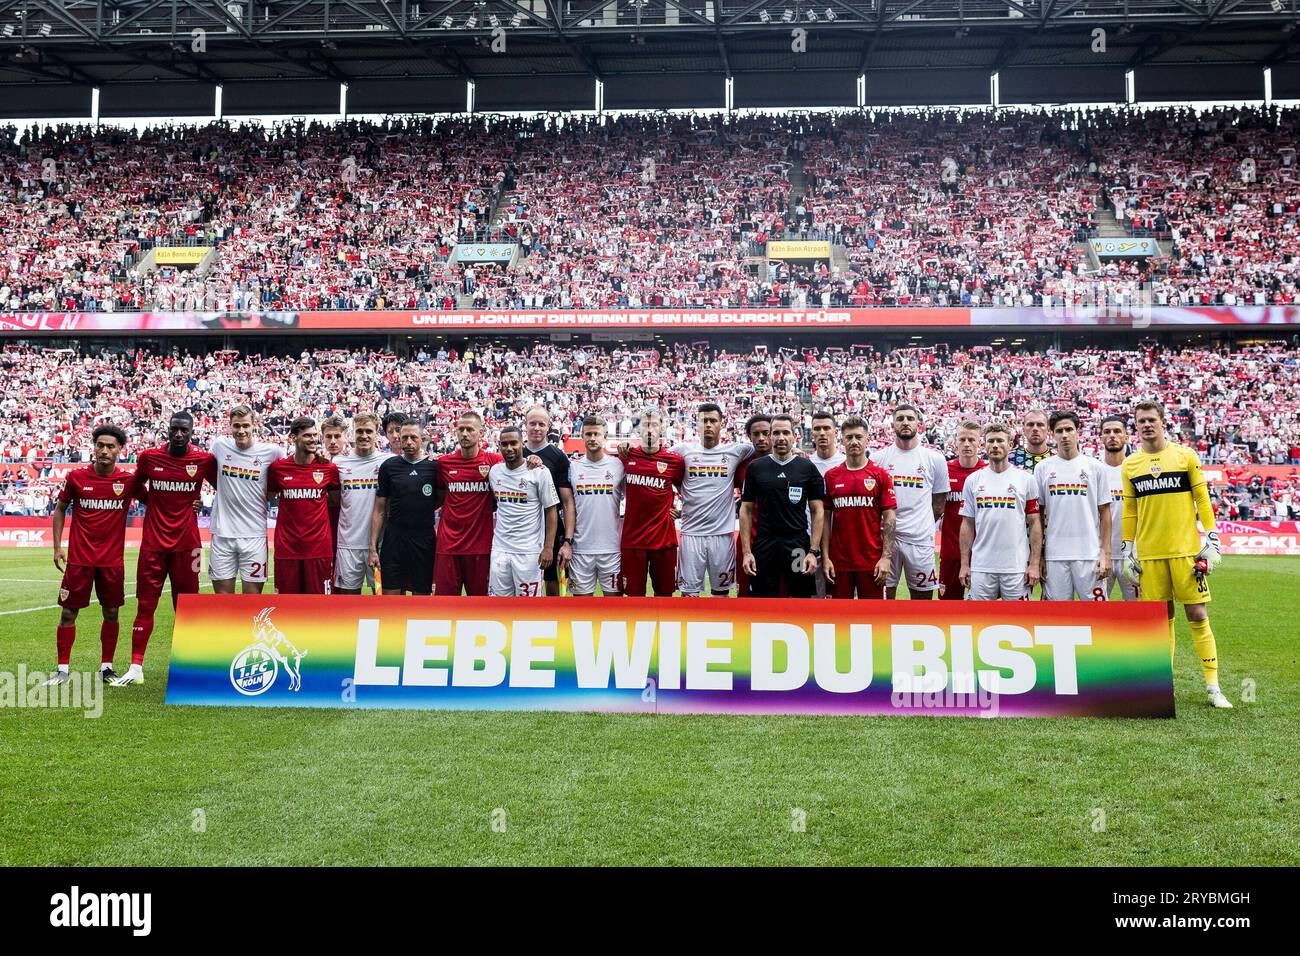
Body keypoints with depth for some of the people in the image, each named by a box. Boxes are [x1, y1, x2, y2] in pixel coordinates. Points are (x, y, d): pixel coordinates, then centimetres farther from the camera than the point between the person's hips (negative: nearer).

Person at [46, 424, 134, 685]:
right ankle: (62, 669, 15)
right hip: (79, 558, 0)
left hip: (113, 560, 1)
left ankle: (106, 667, 20)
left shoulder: (128, 480, -2)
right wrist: (57, 547, 4)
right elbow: (60, 509, 10)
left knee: (111, 614, 7)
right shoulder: (76, 477, -2)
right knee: (68, 613, 3)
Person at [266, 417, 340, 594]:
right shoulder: (277, 468, 0)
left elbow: (336, 500, 12)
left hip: (319, 547, 0)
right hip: (286, 547, 1)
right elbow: (268, 497, 14)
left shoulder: (329, 468, 0)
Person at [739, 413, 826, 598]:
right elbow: (746, 510, 7)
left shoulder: (808, 468, 3)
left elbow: (817, 511, 3)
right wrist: (746, 551, -1)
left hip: (798, 547, -1)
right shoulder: (756, 468, 6)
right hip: (764, 546, 1)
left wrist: (814, 551, -6)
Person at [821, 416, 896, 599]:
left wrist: (886, 557, -9)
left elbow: (889, 517, -2)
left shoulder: (881, 475, 0)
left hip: (872, 561, -2)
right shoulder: (830, 476, 5)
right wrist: (825, 557, 0)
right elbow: (825, 518, 7)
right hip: (839, 561, 2)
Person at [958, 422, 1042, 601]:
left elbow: (1034, 523, 2)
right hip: (981, 567, 2)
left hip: (1016, 567, -1)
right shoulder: (973, 480, 7)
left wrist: (1034, 564, -4)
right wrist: (964, 564, 4)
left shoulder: (1025, 479, 2)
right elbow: (967, 524, 9)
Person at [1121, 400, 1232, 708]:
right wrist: (1128, 550, 10)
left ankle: (1213, 686, 7)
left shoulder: (1186, 456, 2)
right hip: (1149, 554, 2)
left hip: (1186, 550, -2)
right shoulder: (1129, 465, 8)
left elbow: (1202, 500, 3)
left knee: (1198, 616, -1)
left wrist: (1212, 540, -3)